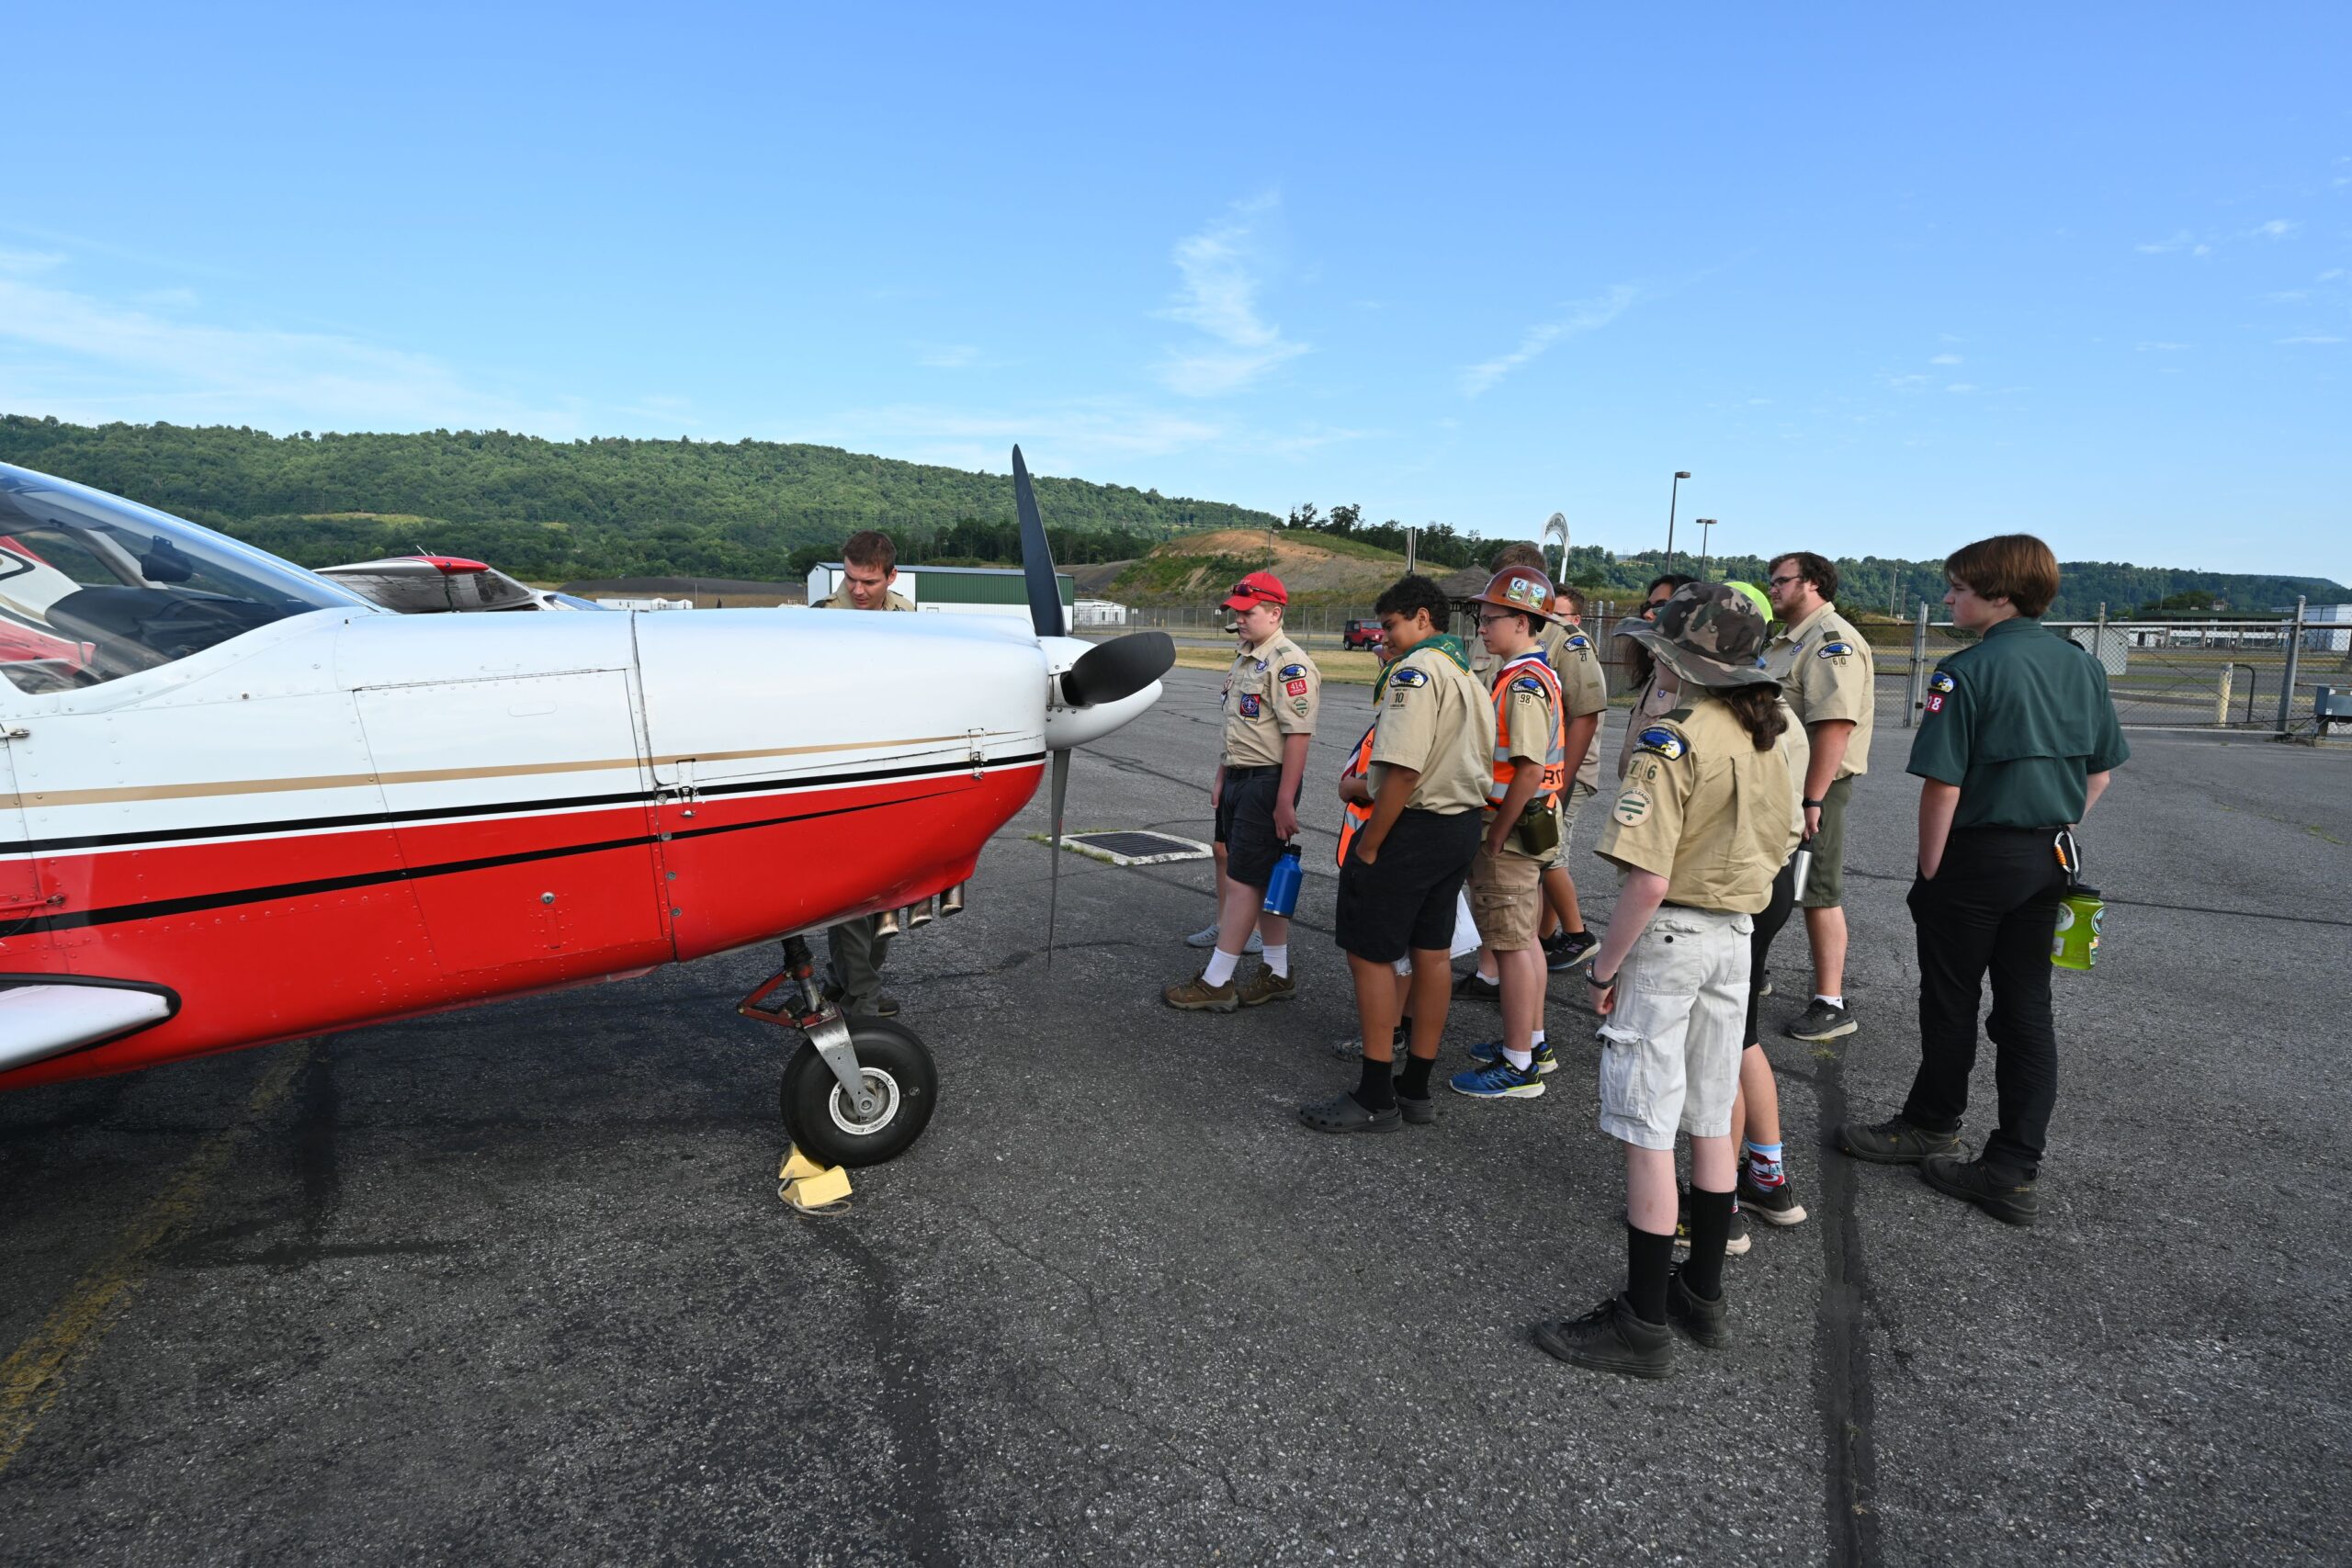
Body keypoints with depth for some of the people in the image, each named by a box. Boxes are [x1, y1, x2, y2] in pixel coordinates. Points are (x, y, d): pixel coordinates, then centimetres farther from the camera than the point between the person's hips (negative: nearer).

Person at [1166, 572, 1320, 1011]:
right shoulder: (1244, 660, 15)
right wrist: (1221, 777, 20)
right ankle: (1277, 974, 22)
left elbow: (1298, 736, -22)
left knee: (1242, 880, -6)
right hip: (1240, 779, 10)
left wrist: (1285, 801, -24)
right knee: (1265, 880, 14)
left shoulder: (1288, 664, -16)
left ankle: (1215, 983, -1)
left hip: (1269, 782, -10)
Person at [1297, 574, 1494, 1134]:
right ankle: (1416, 1088, 25)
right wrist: (1371, 787, 14)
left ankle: (1375, 1098, 6)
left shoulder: (1416, 670, -16)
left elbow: (1404, 772, -25)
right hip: (1463, 825, 10)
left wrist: (1367, 847, -18)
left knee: (1368, 954, 0)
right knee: (1432, 952, 14)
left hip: (1413, 828, -10)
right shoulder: (1470, 675, 14)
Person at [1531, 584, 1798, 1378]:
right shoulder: (1768, 739, 6)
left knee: (1648, 1133, 0)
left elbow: (1648, 880, -24)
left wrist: (1604, 967, -15)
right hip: (1735, 934, 8)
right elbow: (1778, 850, 14)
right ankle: (1703, 1295, 30)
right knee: (1708, 1121, 18)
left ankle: (1643, 1324, 10)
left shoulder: (1672, 741, -20)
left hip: (1666, 936, -8)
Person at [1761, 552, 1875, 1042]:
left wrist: (1812, 800, -27)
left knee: (1819, 894, -4)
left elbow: (1834, 725, -25)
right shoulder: (1787, 642, 18)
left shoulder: (1832, 640, -16)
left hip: (1815, 786, -10)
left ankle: (1831, 1005, 4)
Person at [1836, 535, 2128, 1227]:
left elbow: (1944, 785, -18)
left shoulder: (1969, 670, -16)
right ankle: (2014, 1171, 15)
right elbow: (2100, 771, 12)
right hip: (2049, 857, 7)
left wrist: (1929, 871, -9)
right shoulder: (2082, 665, 6)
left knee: (1951, 1002, 11)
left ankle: (1932, 1126, 30)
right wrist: (2057, 832, 18)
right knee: (2026, 1010, 10)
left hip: (1977, 857, -7)